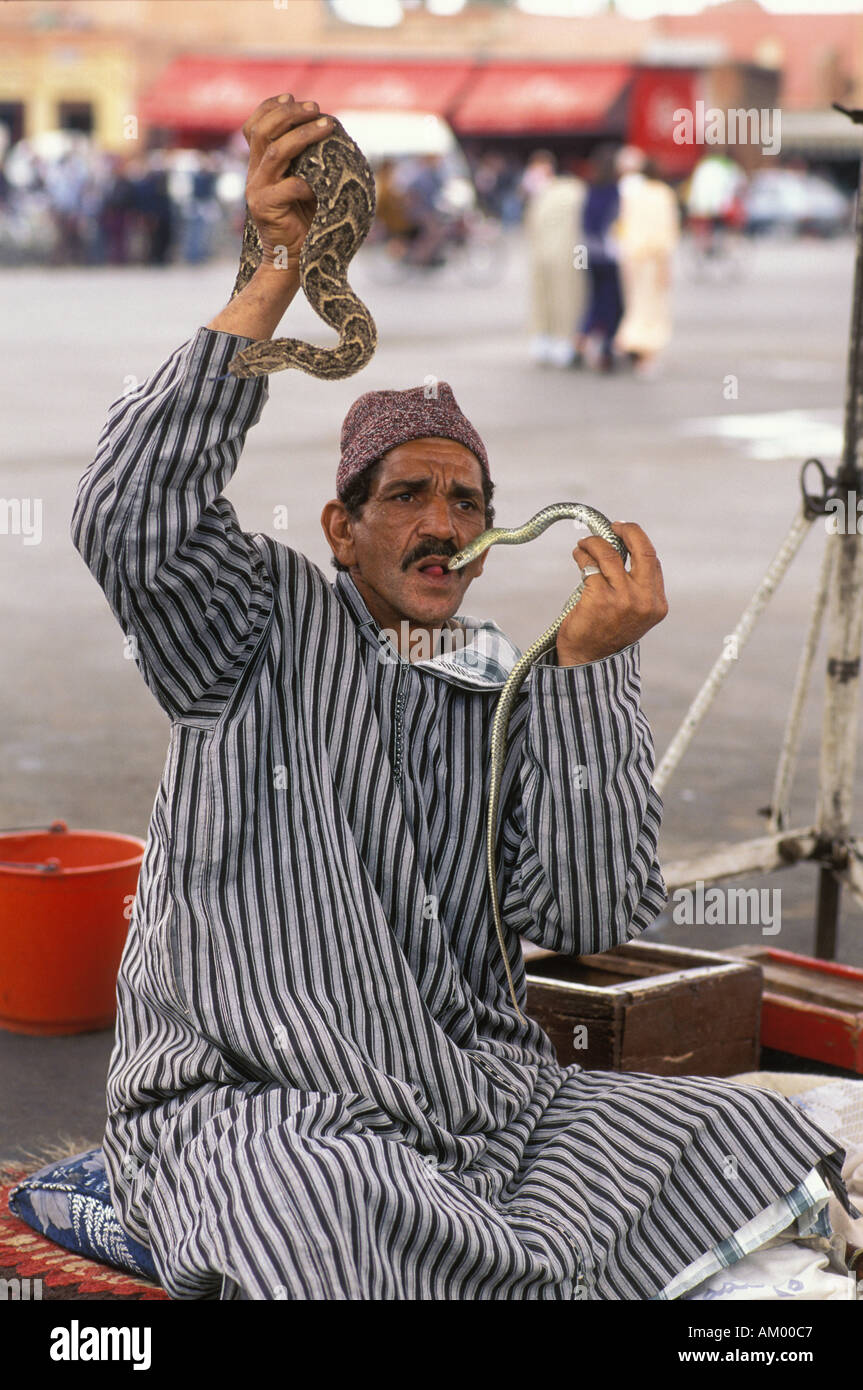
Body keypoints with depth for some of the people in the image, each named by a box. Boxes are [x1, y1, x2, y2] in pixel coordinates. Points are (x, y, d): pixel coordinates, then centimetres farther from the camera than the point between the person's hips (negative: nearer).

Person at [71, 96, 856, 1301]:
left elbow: (589, 916, 1)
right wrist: (274, 275, -15)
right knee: (339, 1206, -39)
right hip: (251, 1106, -4)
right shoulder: (267, 622, 7)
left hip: (479, 1098, 4)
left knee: (752, 1136, -17)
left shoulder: (518, 694, 16)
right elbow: (132, 520, -15)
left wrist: (588, 664, -5)